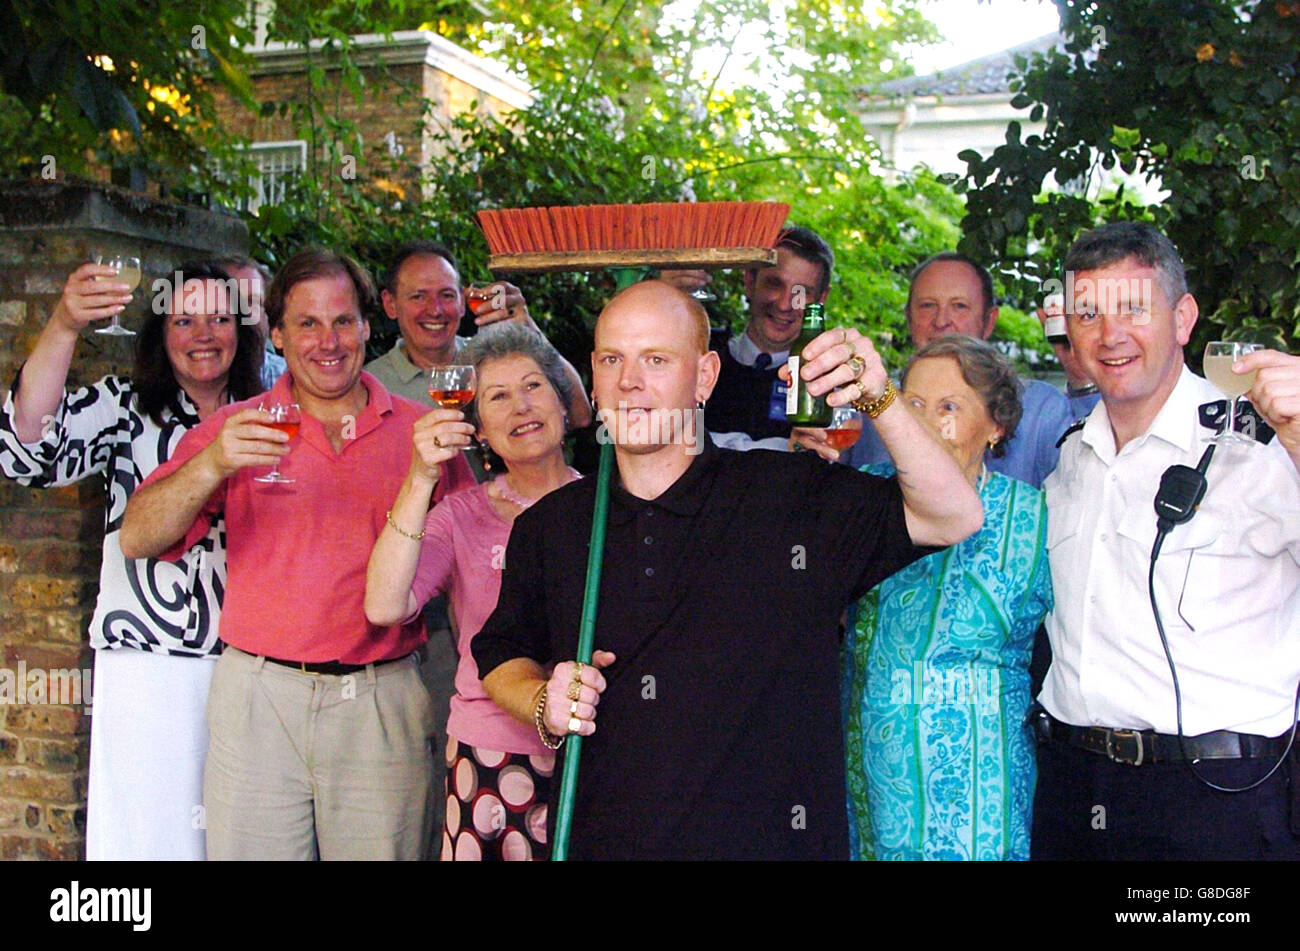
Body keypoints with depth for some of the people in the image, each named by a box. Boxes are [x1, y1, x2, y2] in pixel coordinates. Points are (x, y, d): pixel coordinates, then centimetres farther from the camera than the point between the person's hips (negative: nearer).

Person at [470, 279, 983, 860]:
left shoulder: (793, 496, -6)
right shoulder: (549, 527, 2)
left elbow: (953, 518, -11)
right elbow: (501, 655, 14)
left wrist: (879, 400, -24)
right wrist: (543, 704, -8)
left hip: (772, 840, -2)